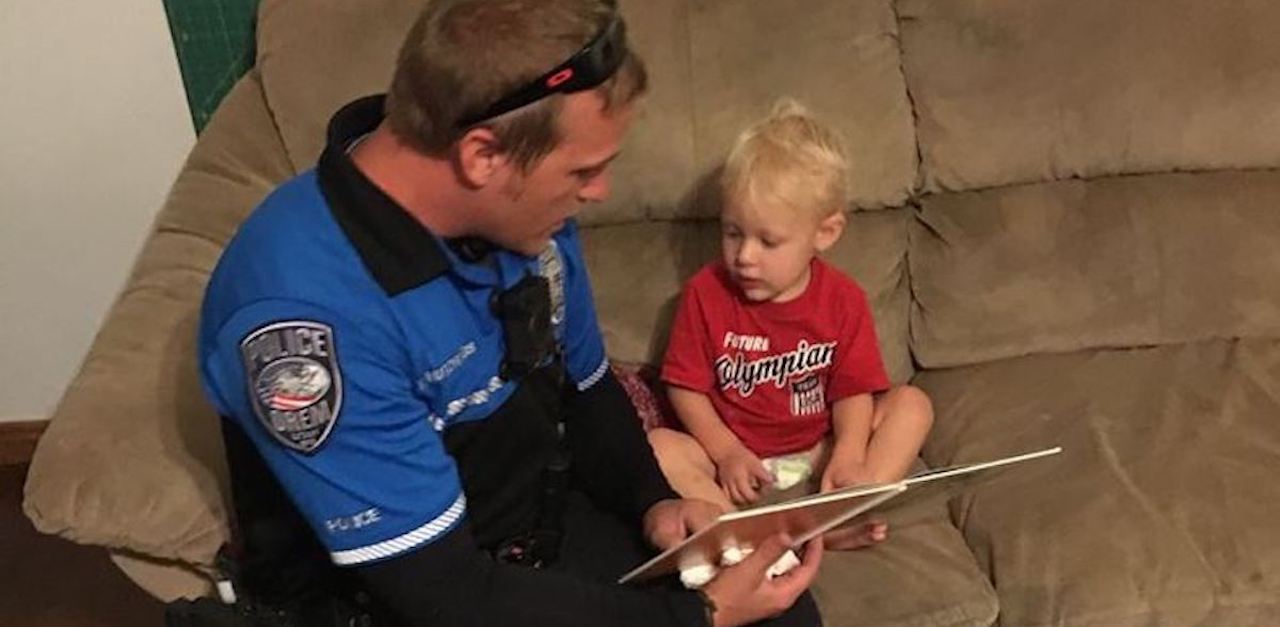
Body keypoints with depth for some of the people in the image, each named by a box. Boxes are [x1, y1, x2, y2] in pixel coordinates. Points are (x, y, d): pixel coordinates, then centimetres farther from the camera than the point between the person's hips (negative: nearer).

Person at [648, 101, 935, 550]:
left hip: (816, 457, 2)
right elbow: (686, 387, -4)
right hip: (736, 464, -1)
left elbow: (854, 390, -4)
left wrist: (848, 459, -22)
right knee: (658, 448, -27)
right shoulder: (705, 293, -6)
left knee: (912, 404, -15)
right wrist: (726, 453, -18)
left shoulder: (843, 299, -3)